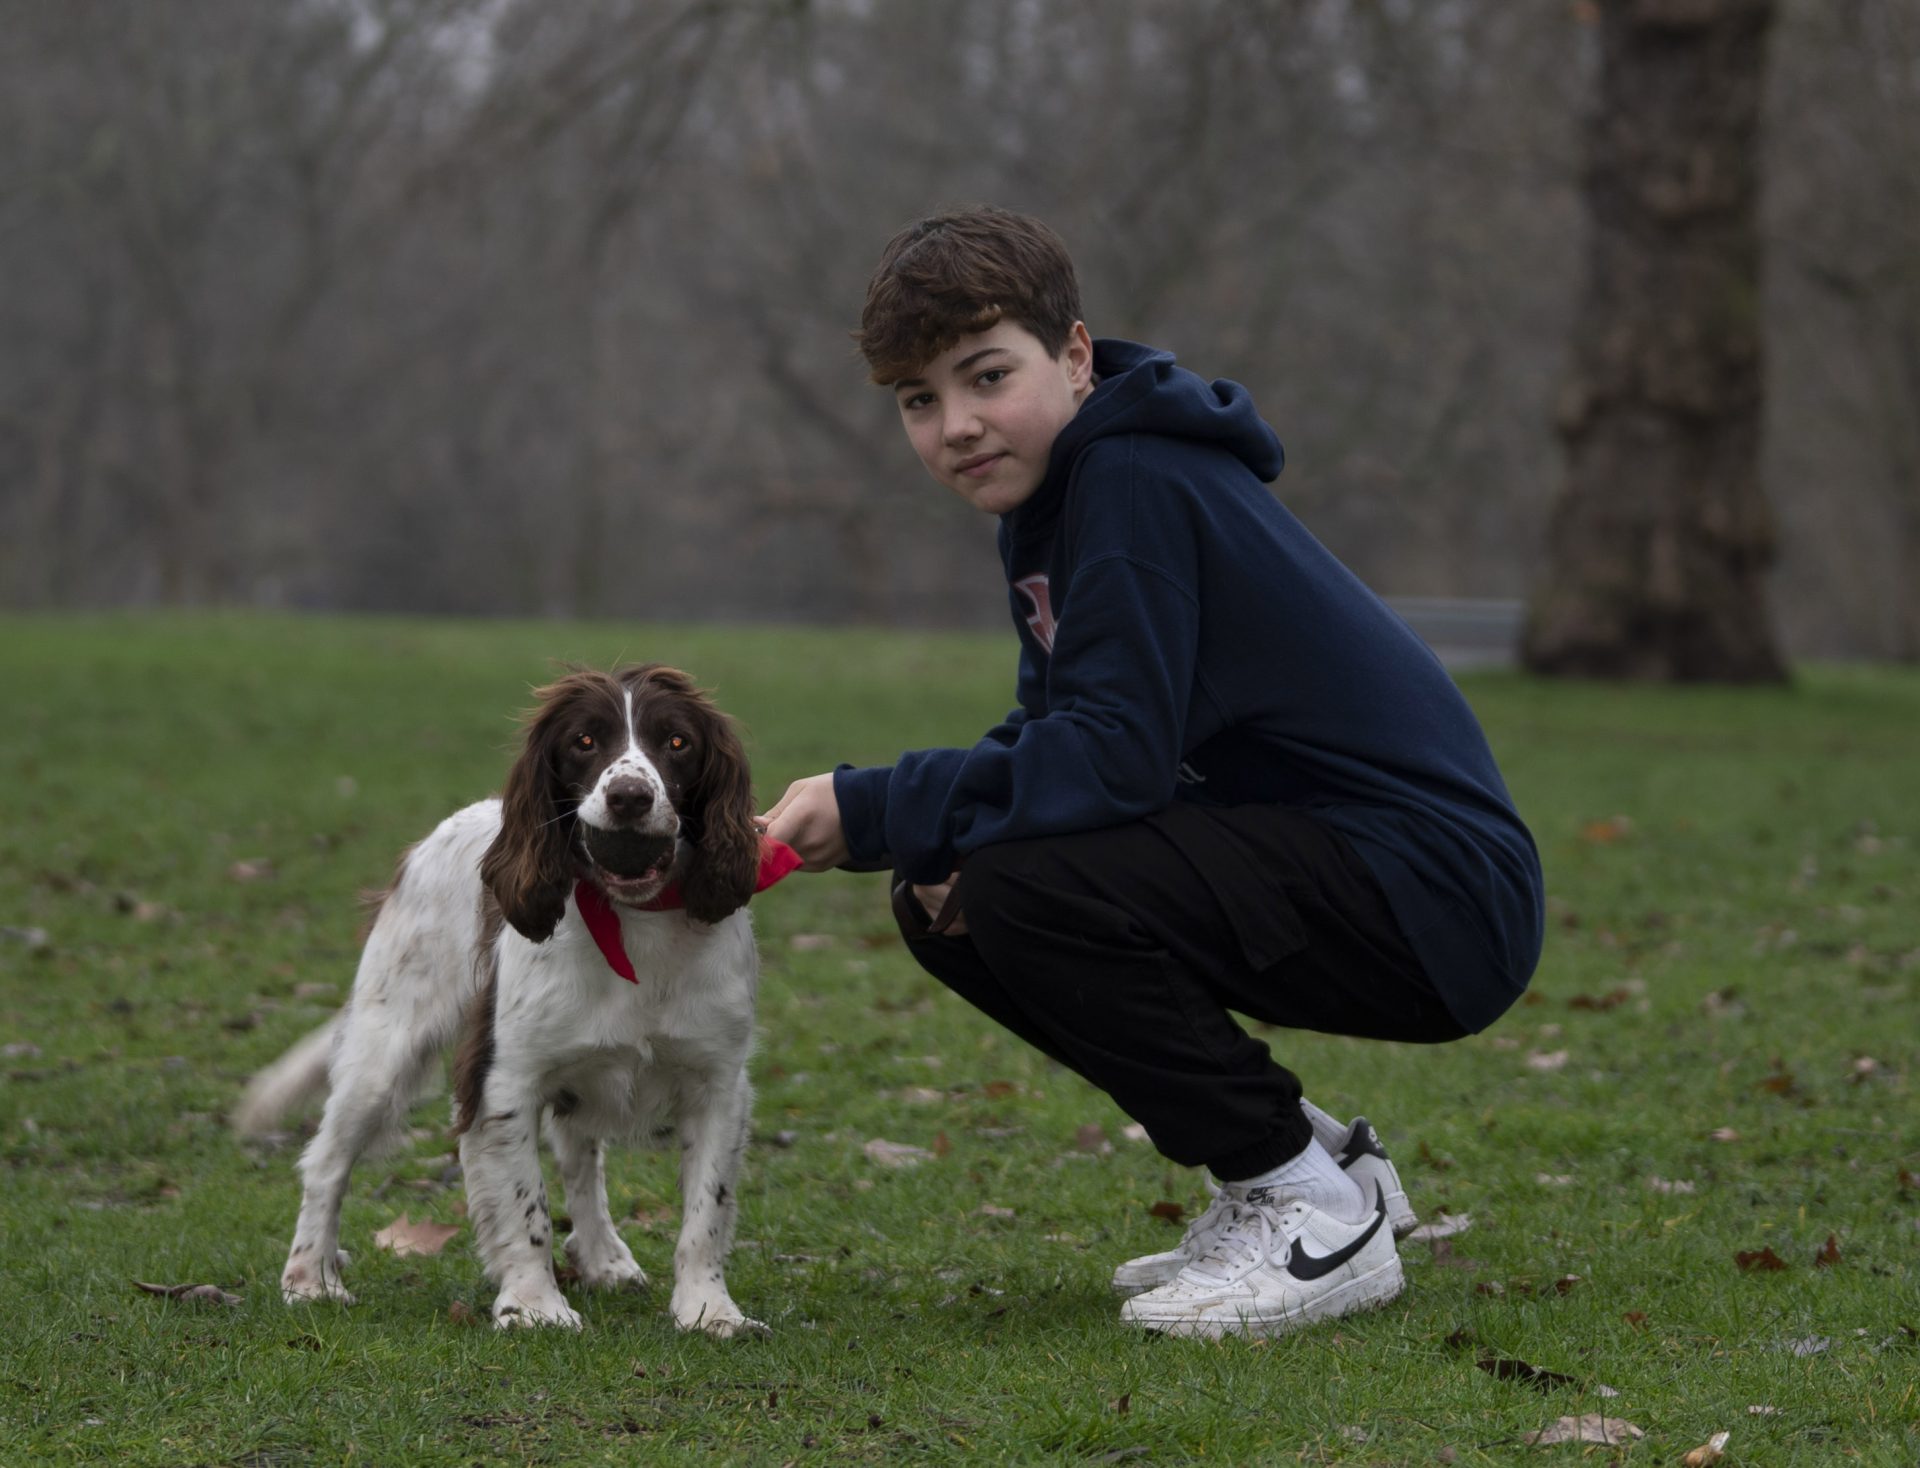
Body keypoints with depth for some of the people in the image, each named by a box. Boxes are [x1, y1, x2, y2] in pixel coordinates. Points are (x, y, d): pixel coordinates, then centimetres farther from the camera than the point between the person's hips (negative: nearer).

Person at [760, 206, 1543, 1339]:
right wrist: (946, 839, -7)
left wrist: (870, 812, -19)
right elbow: (1054, 737, 14)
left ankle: (1317, 1215, -10)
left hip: (1433, 895, -10)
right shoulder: (1059, 491, 12)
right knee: (947, 905, 7)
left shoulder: (1136, 482, -18)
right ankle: (1317, 1159, 14)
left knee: (1028, 896, -27)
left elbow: (1112, 756, -25)